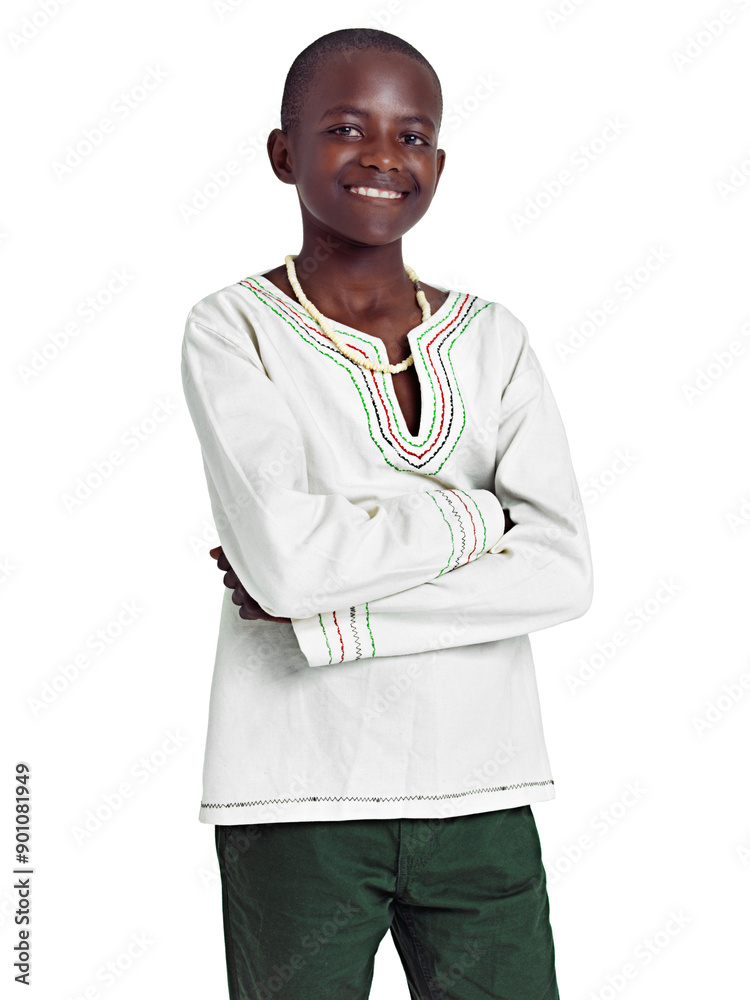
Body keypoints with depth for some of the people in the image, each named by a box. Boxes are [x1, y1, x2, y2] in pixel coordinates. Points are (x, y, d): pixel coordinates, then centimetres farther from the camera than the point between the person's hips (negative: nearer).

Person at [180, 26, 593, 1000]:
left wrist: (320, 608, -11)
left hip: (480, 787, 3)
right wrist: (477, 517, -7)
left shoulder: (492, 339, 6)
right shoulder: (235, 329, -3)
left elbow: (562, 574, -5)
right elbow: (283, 554, -18)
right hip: (299, 797, -3)